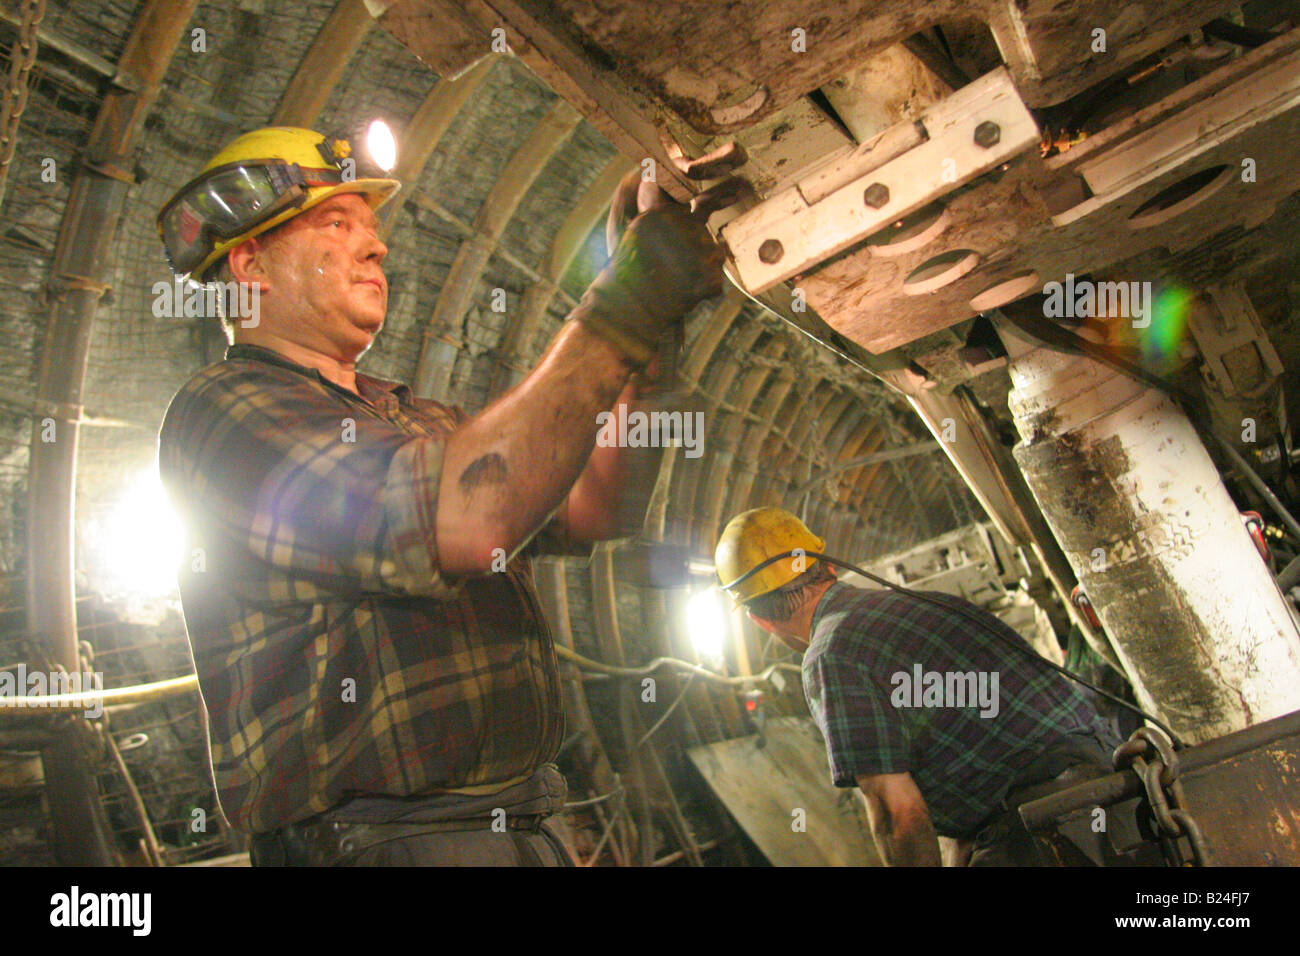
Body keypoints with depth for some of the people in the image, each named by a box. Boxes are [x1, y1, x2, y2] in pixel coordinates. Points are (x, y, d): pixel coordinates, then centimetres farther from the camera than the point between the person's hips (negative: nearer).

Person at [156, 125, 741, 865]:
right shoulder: (223, 408, -10)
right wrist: (624, 306, -22)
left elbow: (582, 514, 7)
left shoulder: (408, 417, 15)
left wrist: (648, 326, 0)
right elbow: (457, 521, -26)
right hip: (377, 838, -7)